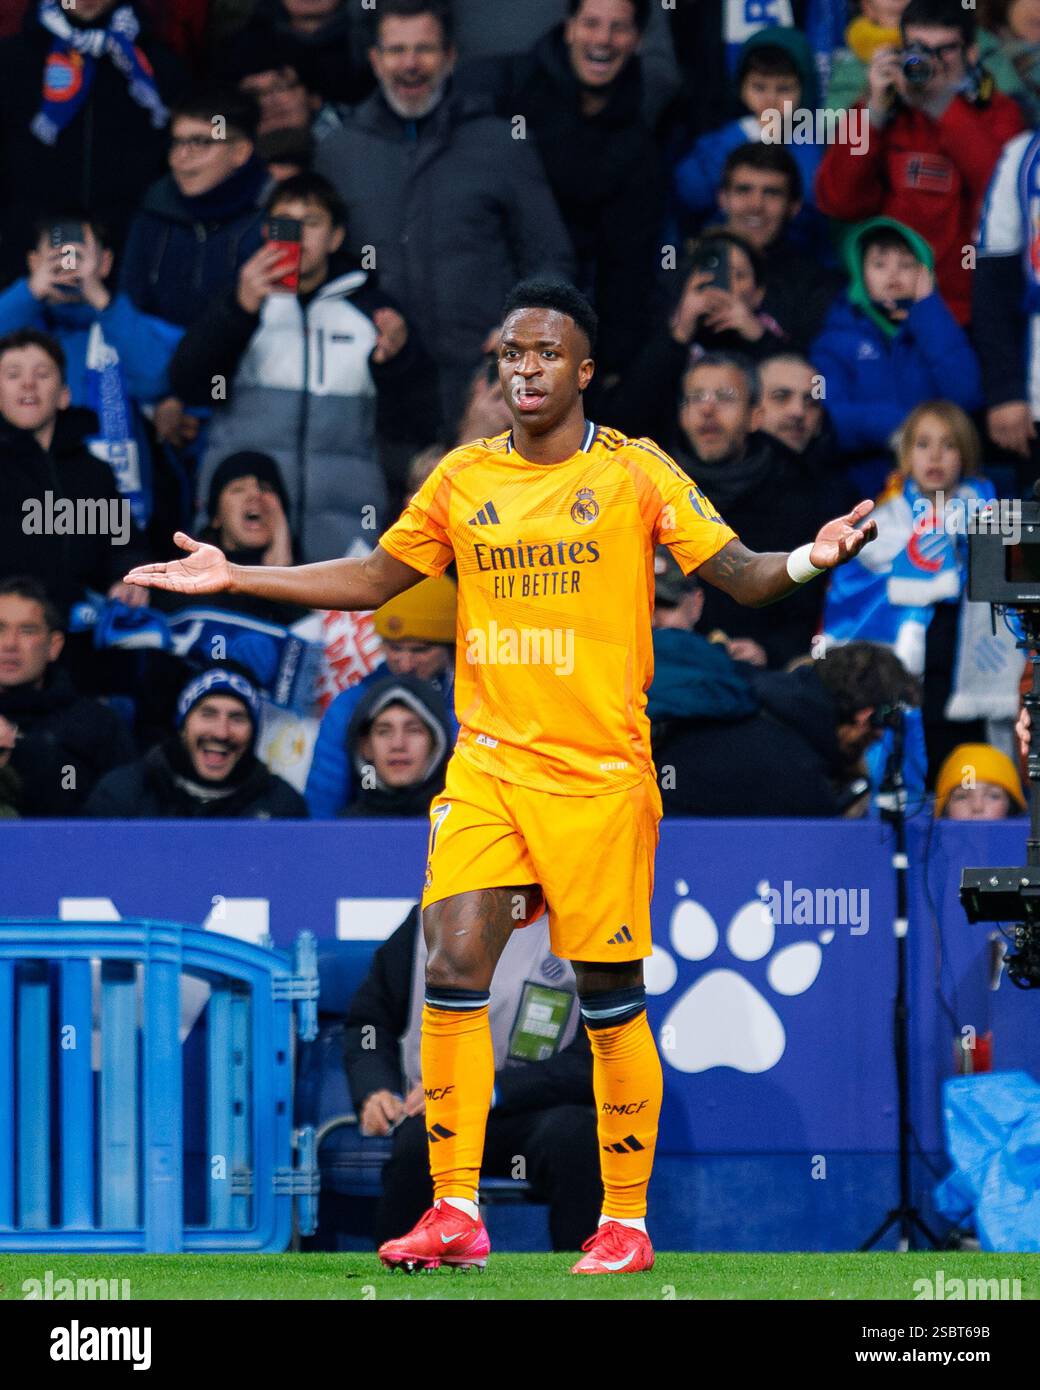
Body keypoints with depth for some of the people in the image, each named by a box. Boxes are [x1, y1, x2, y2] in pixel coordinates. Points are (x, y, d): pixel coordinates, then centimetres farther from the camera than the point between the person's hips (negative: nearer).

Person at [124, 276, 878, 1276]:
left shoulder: (635, 474, -1)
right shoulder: (464, 479, 9)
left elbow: (739, 576, -2)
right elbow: (374, 579, 19)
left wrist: (809, 561, -23)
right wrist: (235, 578, 15)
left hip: (600, 771, -3)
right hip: (486, 766, 3)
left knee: (610, 996, -1)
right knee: (452, 967, -9)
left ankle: (626, 1221, 9)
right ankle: (454, 1213, -4)